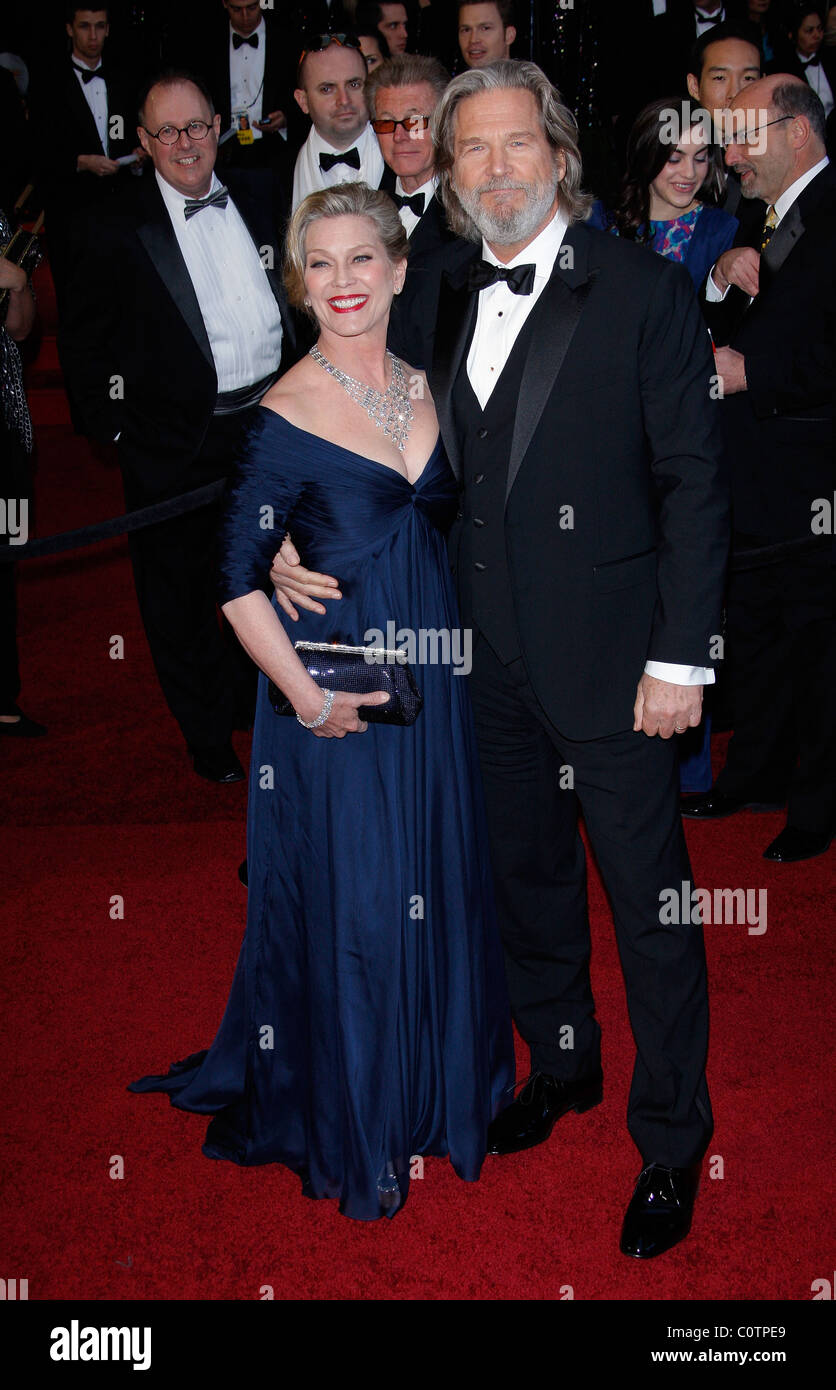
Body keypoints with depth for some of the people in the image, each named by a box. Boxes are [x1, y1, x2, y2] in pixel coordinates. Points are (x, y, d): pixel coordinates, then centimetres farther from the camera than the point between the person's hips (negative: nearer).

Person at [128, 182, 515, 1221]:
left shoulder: (426, 388, 6)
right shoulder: (287, 413, -13)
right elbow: (238, 580, -13)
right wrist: (309, 698, -16)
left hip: (434, 686, 6)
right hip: (338, 695, -6)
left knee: (437, 890, 15)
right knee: (349, 908, 5)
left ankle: (434, 1091, 36)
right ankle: (351, 1133, 26)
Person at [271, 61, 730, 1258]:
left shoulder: (646, 293, -7)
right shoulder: (436, 298, 7)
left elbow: (694, 484, -8)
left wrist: (680, 657, -12)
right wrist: (297, 549, -2)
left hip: (612, 660, -5)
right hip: (493, 661, 5)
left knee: (650, 903, 5)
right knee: (527, 877, 20)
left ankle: (672, 1140, 22)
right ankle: (564, 1066, 42)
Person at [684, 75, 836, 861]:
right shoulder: (770, 228, 15)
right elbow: (728, 336, 15)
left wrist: (751, 371, -21)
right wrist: (724, 280, -3)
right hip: (752, 483, 9)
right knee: (751, 640, 19)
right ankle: (757, 775, 35)